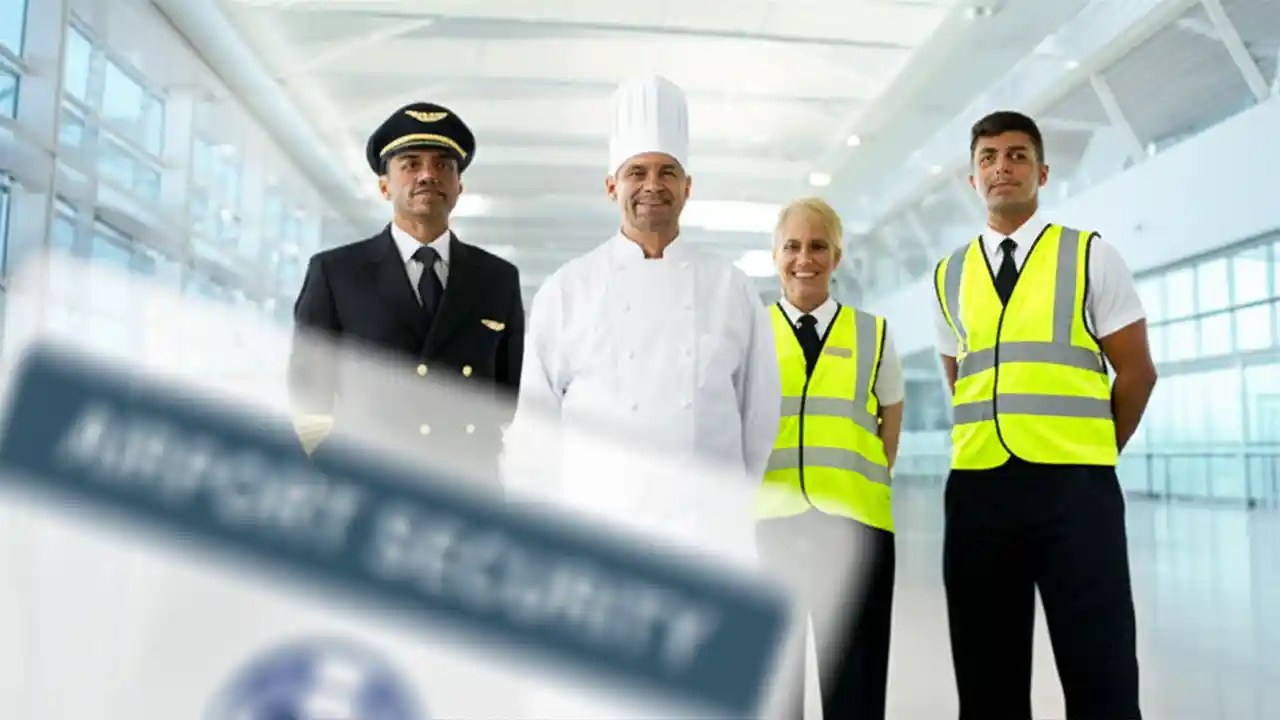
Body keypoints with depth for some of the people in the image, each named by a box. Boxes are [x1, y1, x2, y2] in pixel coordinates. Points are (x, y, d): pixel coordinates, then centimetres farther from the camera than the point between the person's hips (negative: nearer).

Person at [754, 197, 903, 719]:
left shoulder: (873, 335, 7)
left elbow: (891, 427, 15)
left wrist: (856, 481, 7)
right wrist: (768, 488, 4)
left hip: (853, 523, 0)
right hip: (765, 521, 0)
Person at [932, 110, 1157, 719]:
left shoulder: (1091, 255, 4)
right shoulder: (949, 276, 12)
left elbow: (1136, 372, 5)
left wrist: (1091, 455, 9)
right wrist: (993, 446, 13)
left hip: (1074, 485, -3)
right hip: (977, 487, 3)